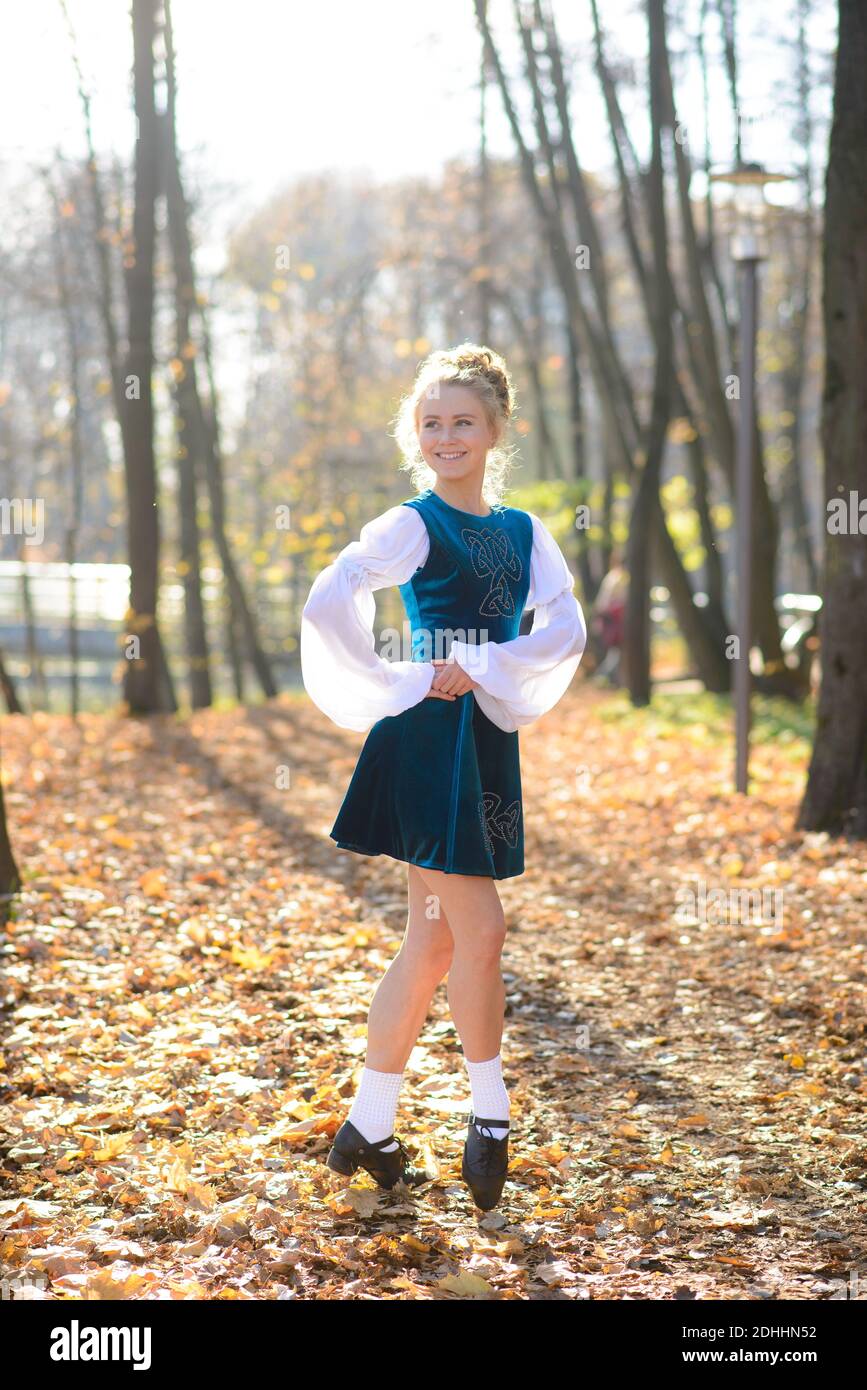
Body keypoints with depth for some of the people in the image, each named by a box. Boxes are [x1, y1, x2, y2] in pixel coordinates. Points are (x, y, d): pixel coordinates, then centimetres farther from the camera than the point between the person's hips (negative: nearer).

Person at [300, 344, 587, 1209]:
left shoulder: (523, 531, 11)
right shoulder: (412, 524, -6)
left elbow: (567, 629, -3)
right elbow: (328, 604, -20)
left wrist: (483, 667, -15)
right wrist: (398, 685, -15)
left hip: (489, 738, 7)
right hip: (429, 739, -7)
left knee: (433, 941, 10)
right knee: (479, 929, -7)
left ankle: (367, 1130, 19)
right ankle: (489, 1113, 11)